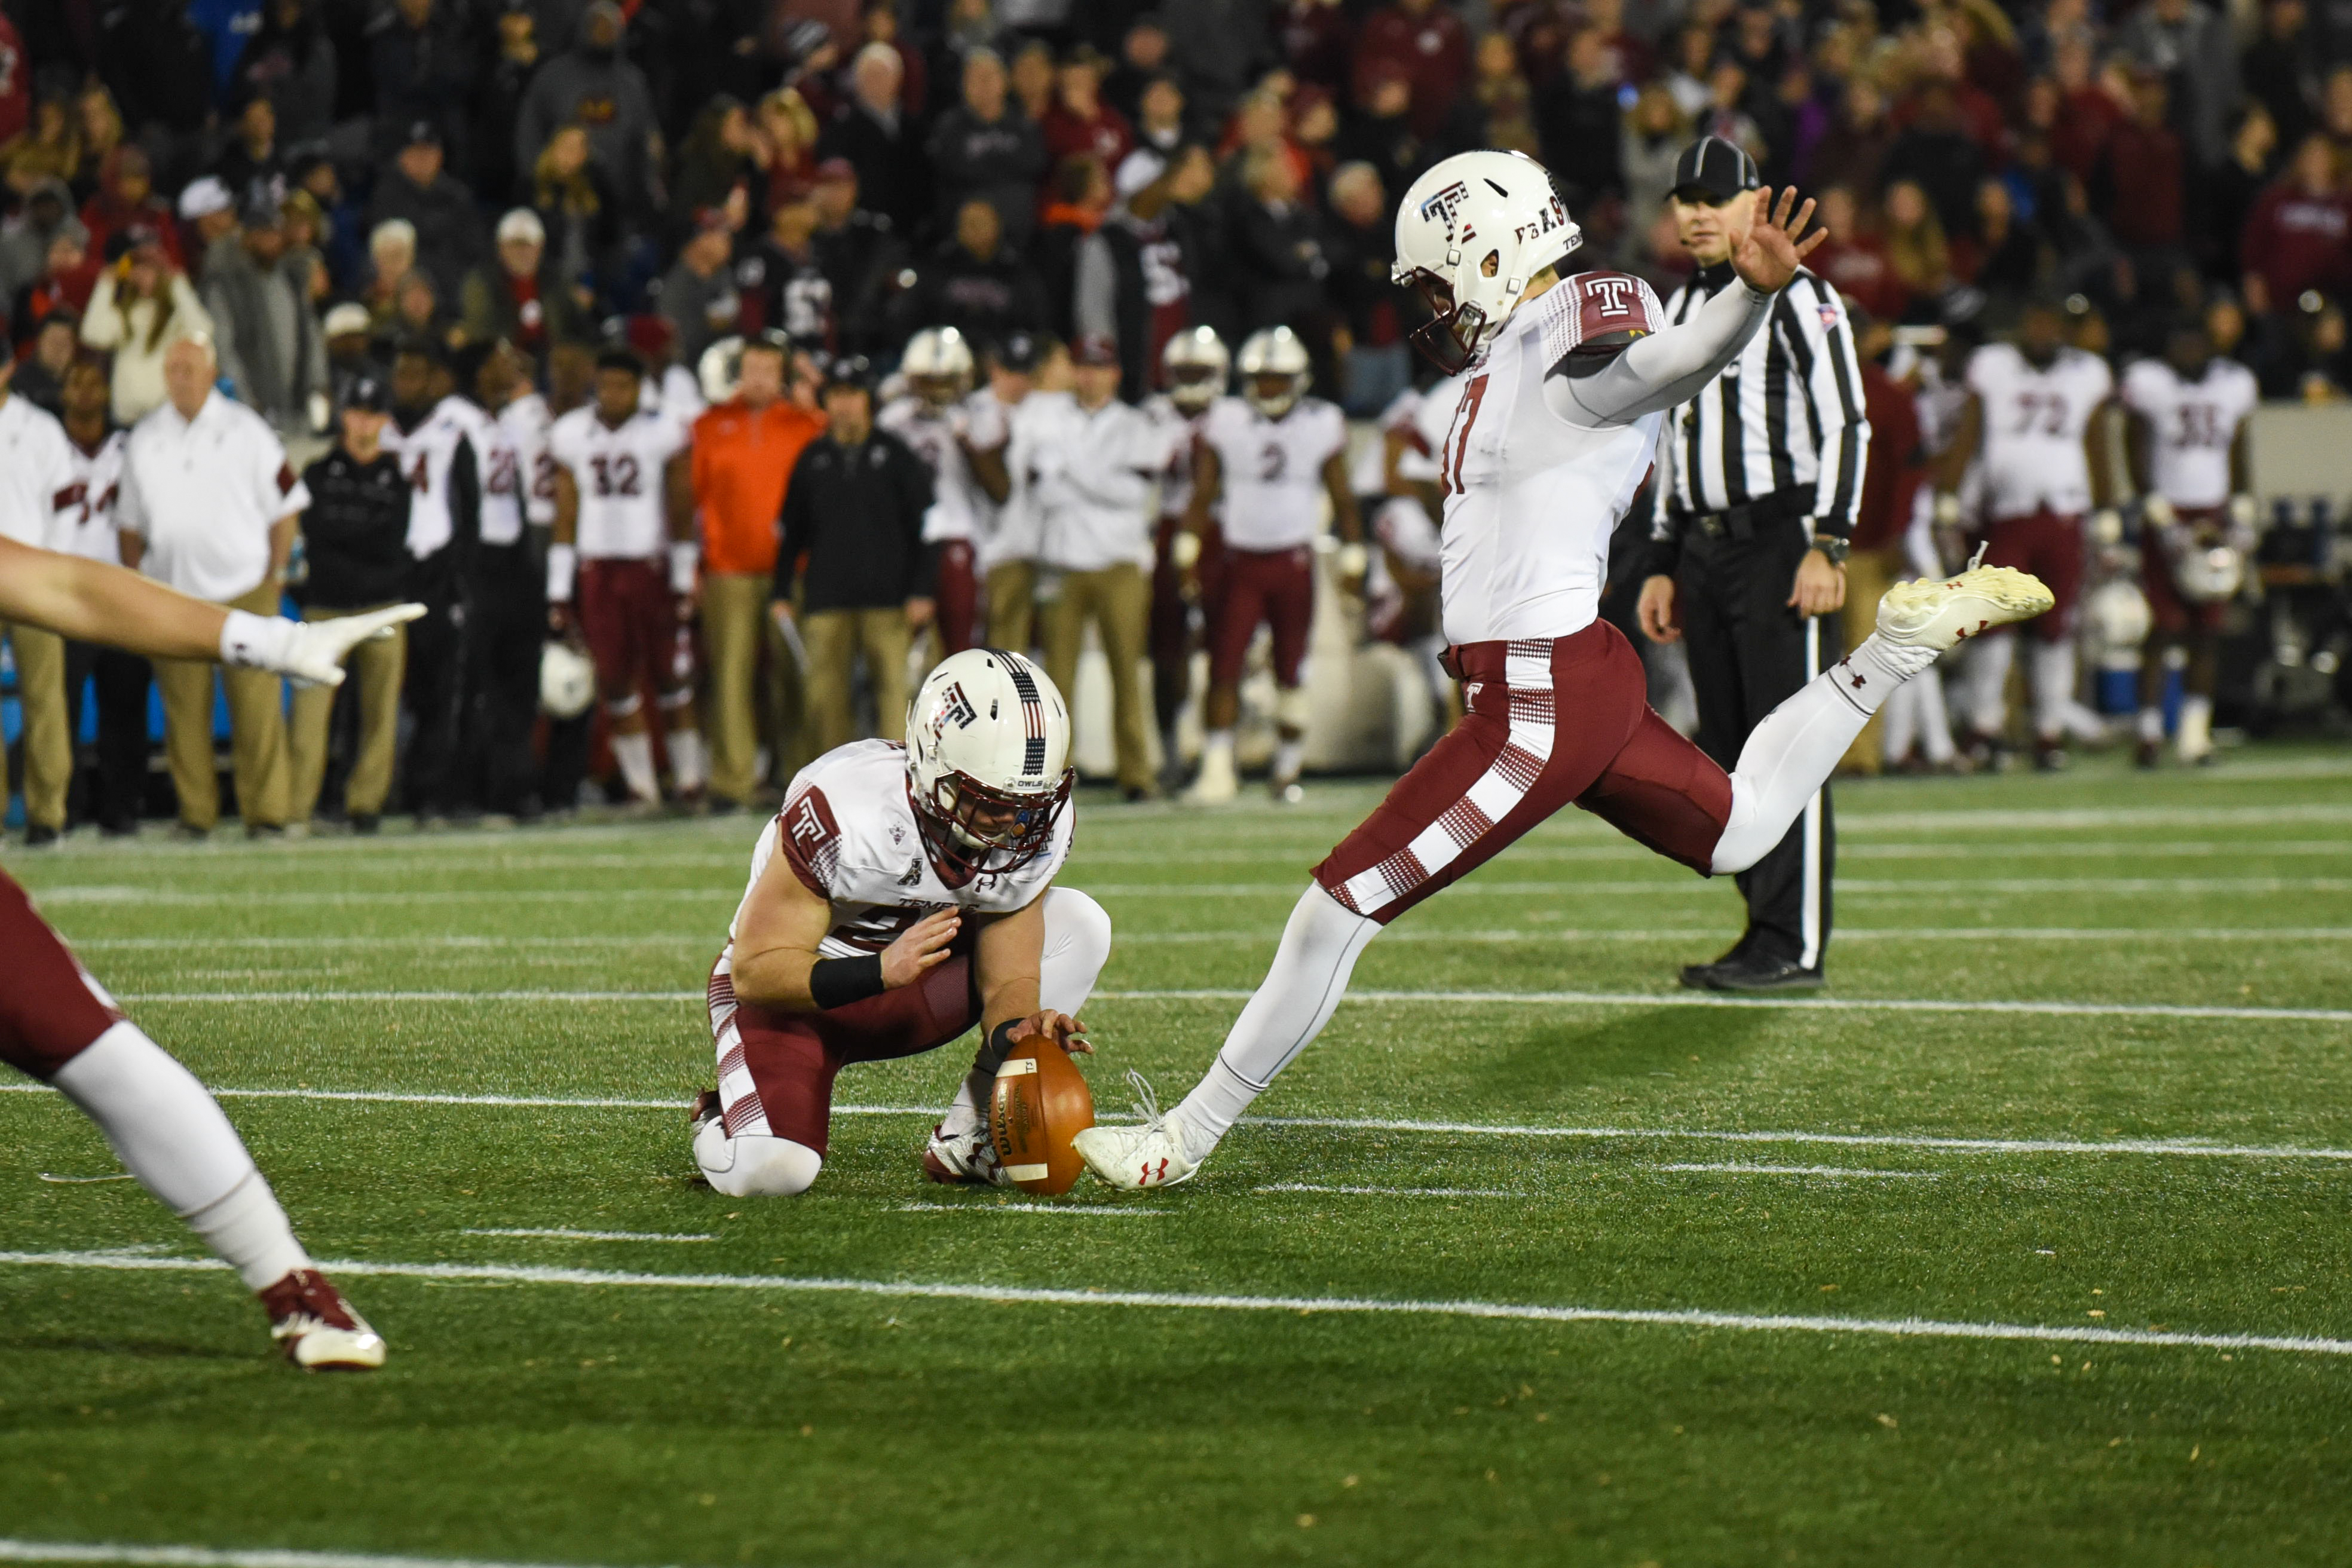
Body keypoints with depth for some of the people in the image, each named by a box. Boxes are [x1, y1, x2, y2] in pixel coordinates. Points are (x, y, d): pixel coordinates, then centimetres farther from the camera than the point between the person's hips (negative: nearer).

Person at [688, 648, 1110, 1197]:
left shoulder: (1037, 828, -18)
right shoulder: (845, 816, -34)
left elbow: (1008, 979, -10)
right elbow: (756, 973, -28)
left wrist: (1016, 1032, -35)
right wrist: (882, 970, -44)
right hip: (789, 990, -5)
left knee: (1078, 925, -14)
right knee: (772, 1171, -29)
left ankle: (967, 1139, -6)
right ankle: (720, 1124, 10)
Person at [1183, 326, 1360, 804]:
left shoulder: (1321, 425, 1)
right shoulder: (1224, 423, 1)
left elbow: (1342, 497, 7)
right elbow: (1202, 494, 6)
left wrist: (1352, 562, 5)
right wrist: (1187, 554, 0)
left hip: (1293, 563, 0)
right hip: (1238, 562, 0)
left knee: (1291, 672, 5)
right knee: (1224, 669, -7)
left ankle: (1287, 769, 17)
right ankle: (1217, 769, -4)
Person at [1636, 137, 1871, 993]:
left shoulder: (1795, 298, -6)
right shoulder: (1679, 312, 19)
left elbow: (1845, 425, -11)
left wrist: (1827, 545, -18)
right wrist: (1661, 564, 19)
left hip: (1781, 540, -8)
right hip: (1705, 546, 8)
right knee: (1729, 752, 7)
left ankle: (1793, 947, -11)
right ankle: (1770, 931, 12)